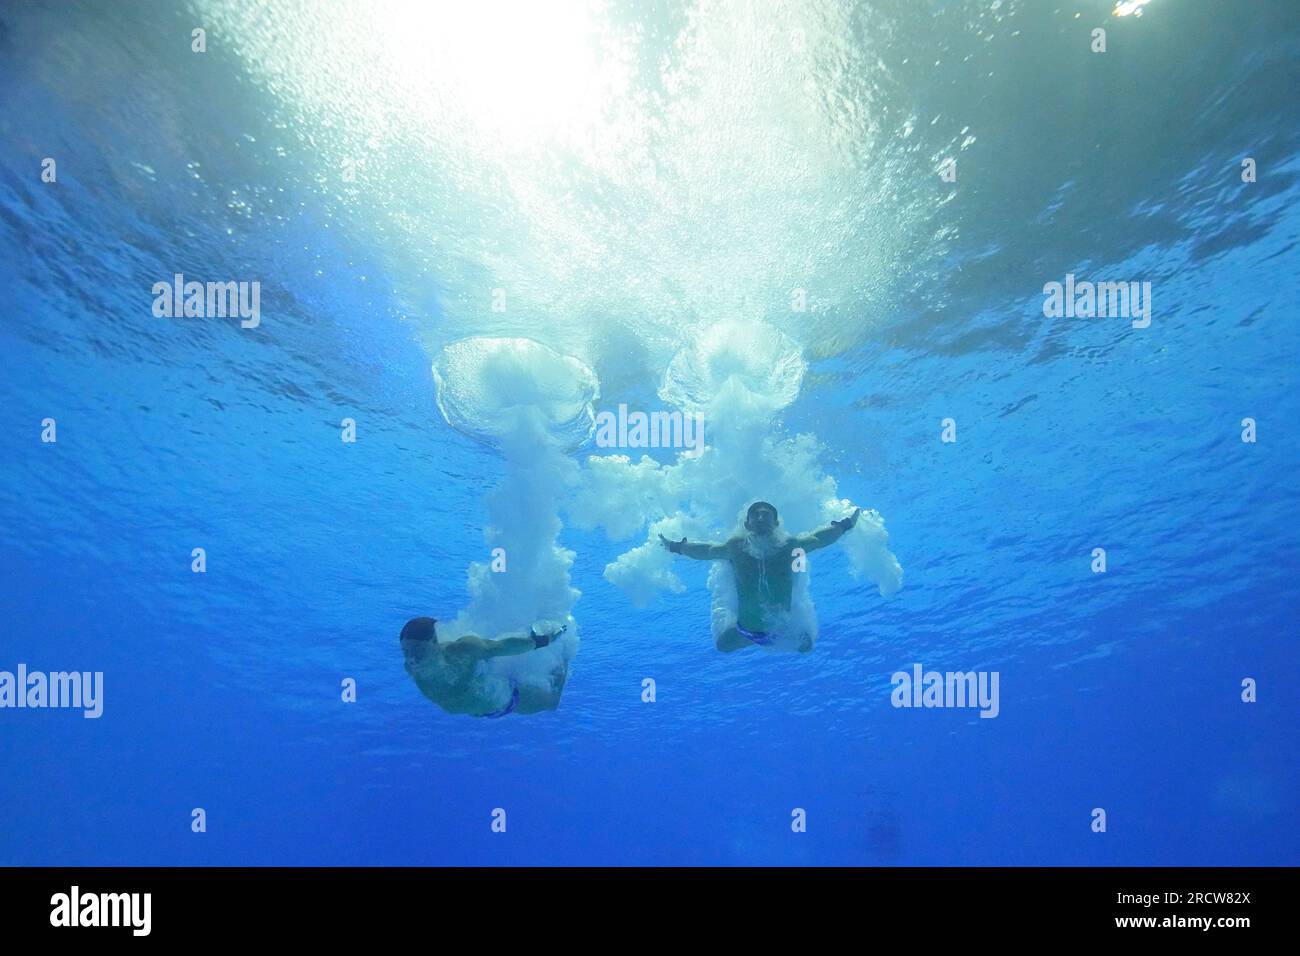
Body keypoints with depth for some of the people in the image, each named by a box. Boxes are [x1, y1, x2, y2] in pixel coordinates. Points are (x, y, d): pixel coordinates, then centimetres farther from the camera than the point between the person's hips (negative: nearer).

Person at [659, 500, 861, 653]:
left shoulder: (789, 545, -14)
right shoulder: (736, 547, -12)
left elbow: (819, 538, -2)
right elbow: (705, 550, 3)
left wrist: (846, 524, -1)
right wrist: (675, 547, 10)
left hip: (784, 629, 0)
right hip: (746, 629, 0)